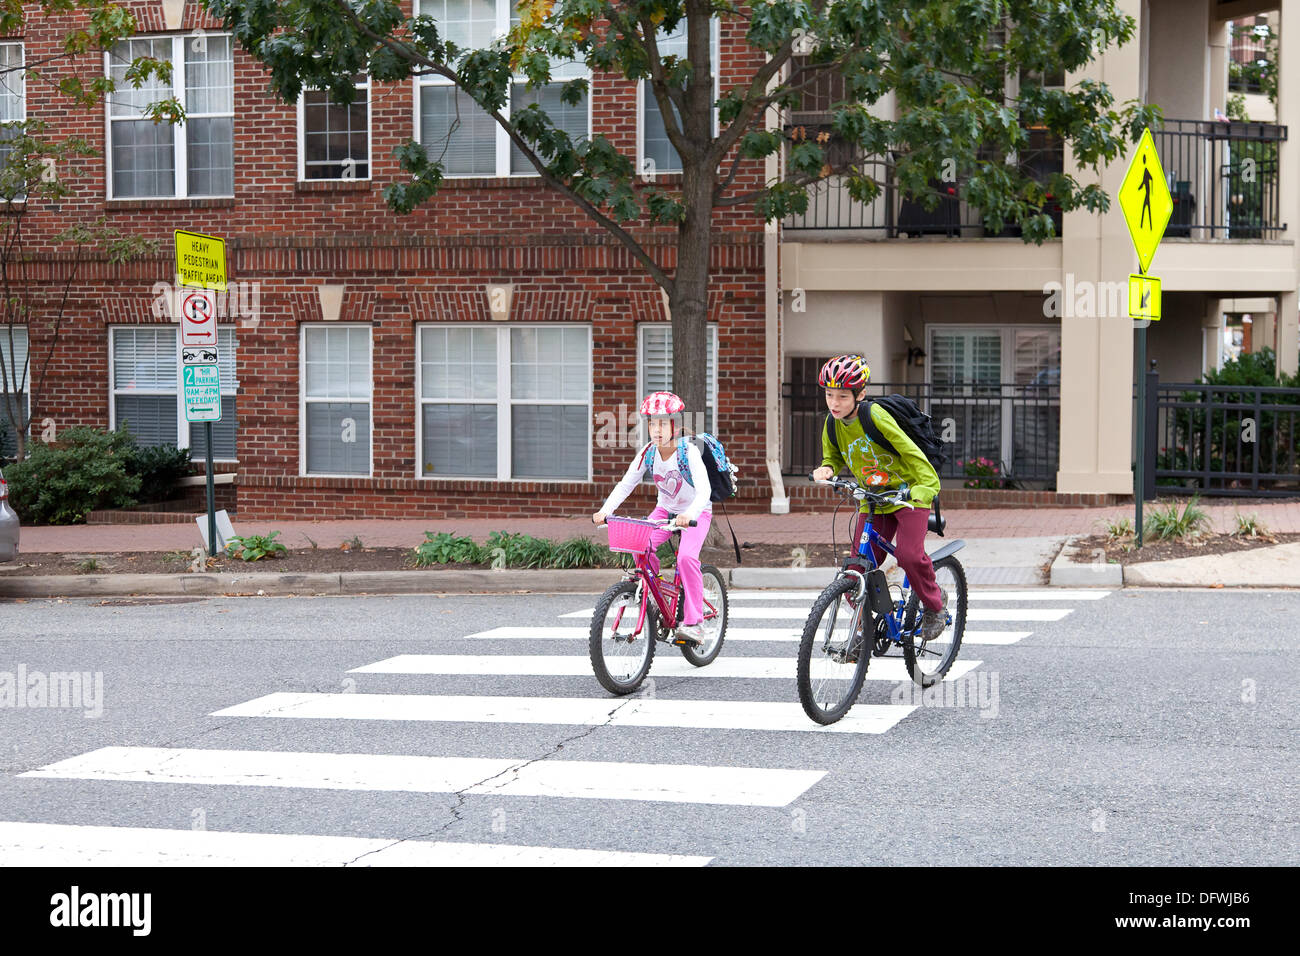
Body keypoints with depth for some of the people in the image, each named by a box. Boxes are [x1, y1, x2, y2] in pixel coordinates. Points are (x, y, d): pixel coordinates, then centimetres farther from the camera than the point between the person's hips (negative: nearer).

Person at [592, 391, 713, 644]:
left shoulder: (689, 452, -25)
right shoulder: (647, 453, -12)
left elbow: (704, 489, -35)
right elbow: (625, 485, -12)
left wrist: (689, 514, -54)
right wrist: (605, 511, -29)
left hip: (696, 512, -4)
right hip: (665, 509, 5)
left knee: (686, 557, -27)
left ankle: (693, 622, -19)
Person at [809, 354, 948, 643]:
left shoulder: (875, 416, -21)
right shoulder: (833, 426, -3)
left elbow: (910, 451, -20)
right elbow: (833, 458, 15)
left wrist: (927, 485, -32)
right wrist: (826, 470, -8)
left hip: (908, 493, -6)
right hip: (872, 500, 6)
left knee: (909, 555, -24)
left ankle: (935, 604, 3)